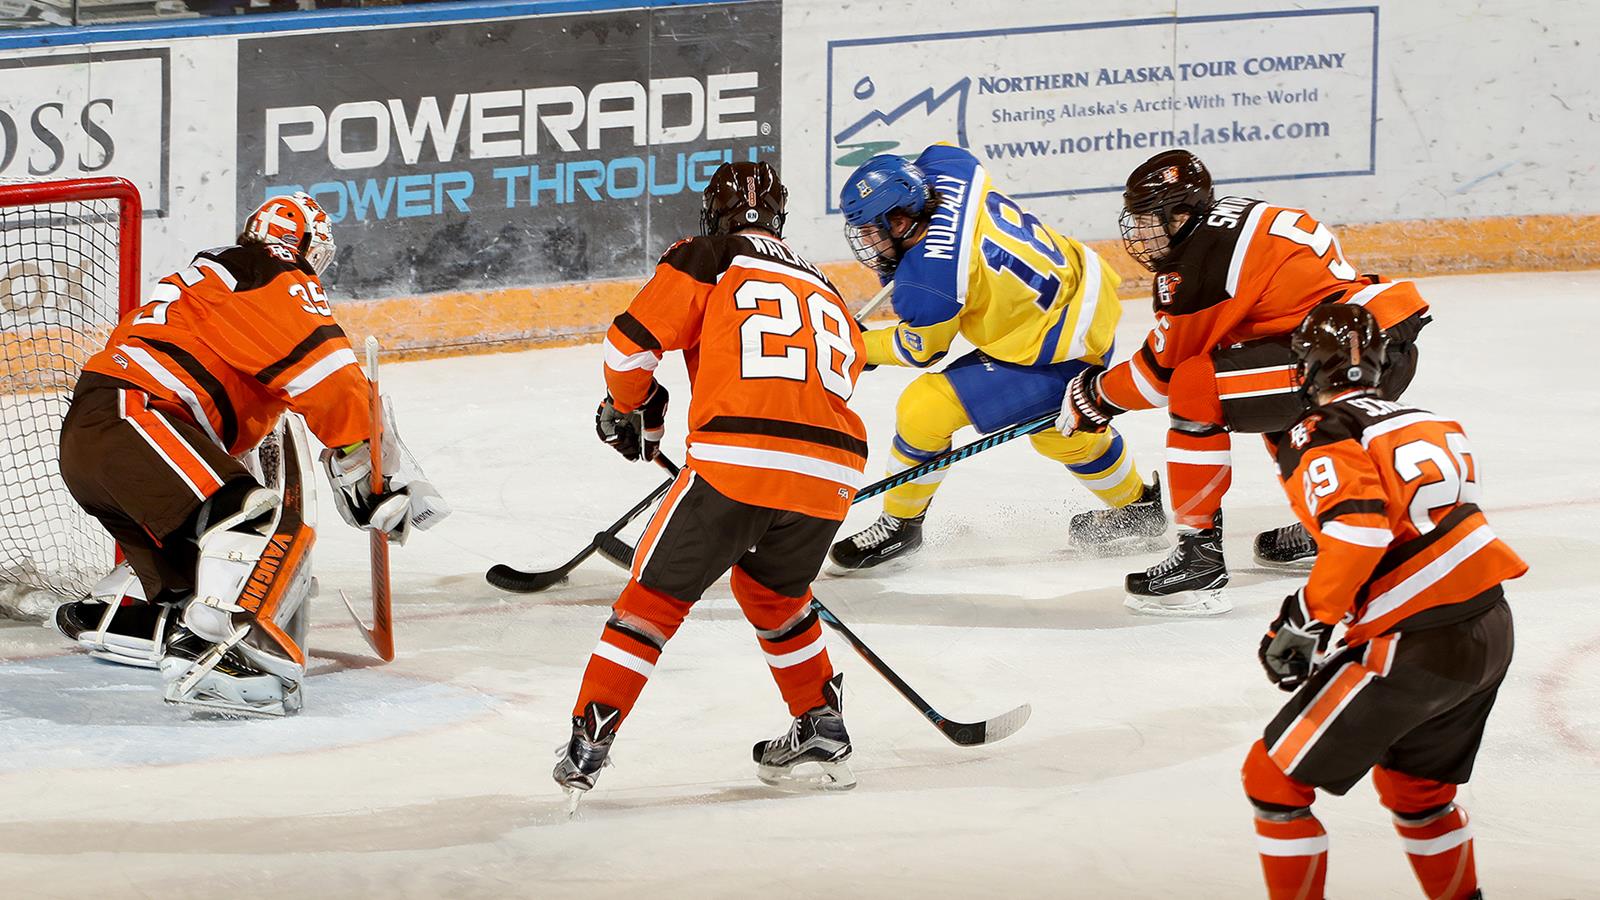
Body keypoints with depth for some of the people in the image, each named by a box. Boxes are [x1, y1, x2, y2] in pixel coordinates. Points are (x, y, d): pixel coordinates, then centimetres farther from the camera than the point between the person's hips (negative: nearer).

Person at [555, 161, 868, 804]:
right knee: (771, 588, 31)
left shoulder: (704, 262, 11)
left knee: (657, 595, 9)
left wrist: (631, 411, 26)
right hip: (830, 474, 5)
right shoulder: (827, 296, 28)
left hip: (736, 460, -5)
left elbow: (631, 343, 5)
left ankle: (588, 741, 5)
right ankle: (822, 733, 29)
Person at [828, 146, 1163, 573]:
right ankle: (1137, 508, 53)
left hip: (1053, 352, -10)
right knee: (1061, 431, 33)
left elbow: (920, 349, -11)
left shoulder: (929, 275, -28)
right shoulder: (944, 174, -9)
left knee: (922, 410, -8)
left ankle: (900, 523, 11)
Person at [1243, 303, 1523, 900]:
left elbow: (1358, 529, -22)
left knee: (1275, 778, 3)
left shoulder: (1322, 436, -8)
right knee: (1415, 785, 29)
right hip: (1492, 630, 8)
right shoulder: (1424, 422, 15)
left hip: (1415, 646, -8)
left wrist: (1305, 623, -15)